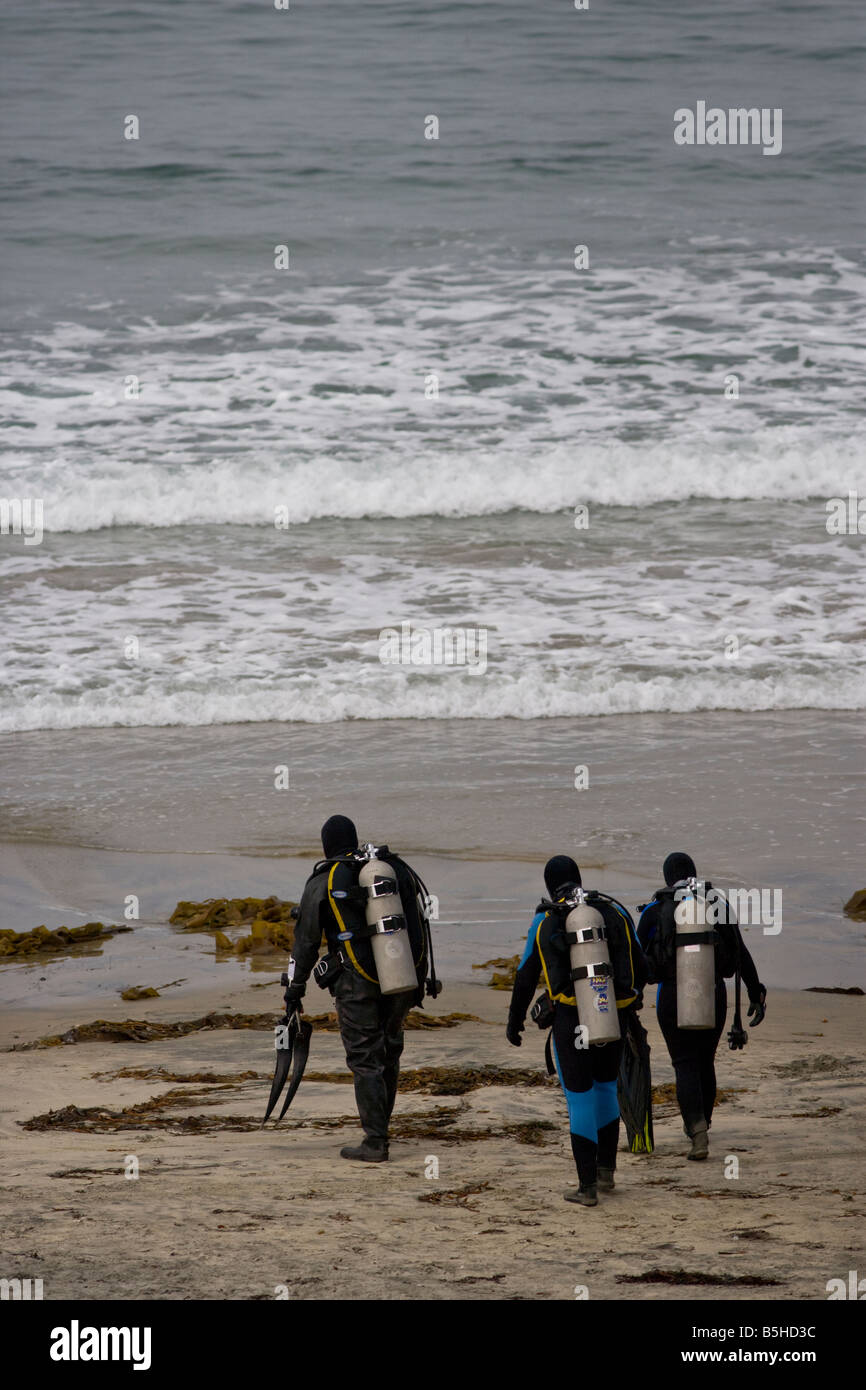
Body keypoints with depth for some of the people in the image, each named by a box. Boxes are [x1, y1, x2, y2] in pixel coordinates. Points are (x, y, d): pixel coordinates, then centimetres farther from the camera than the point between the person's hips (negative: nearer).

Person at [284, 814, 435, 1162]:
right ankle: (379, 1129, 28)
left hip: (356, 982, -4)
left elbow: (306, 940, 0)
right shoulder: (395, 869, 10)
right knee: (389, 1052, 18)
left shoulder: (322, 883, -2)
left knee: (365, 1059, -1)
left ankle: (375, 1143, -4)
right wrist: (421, 977, 18)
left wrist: (296, 987, 8)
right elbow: (419, 923, 12)